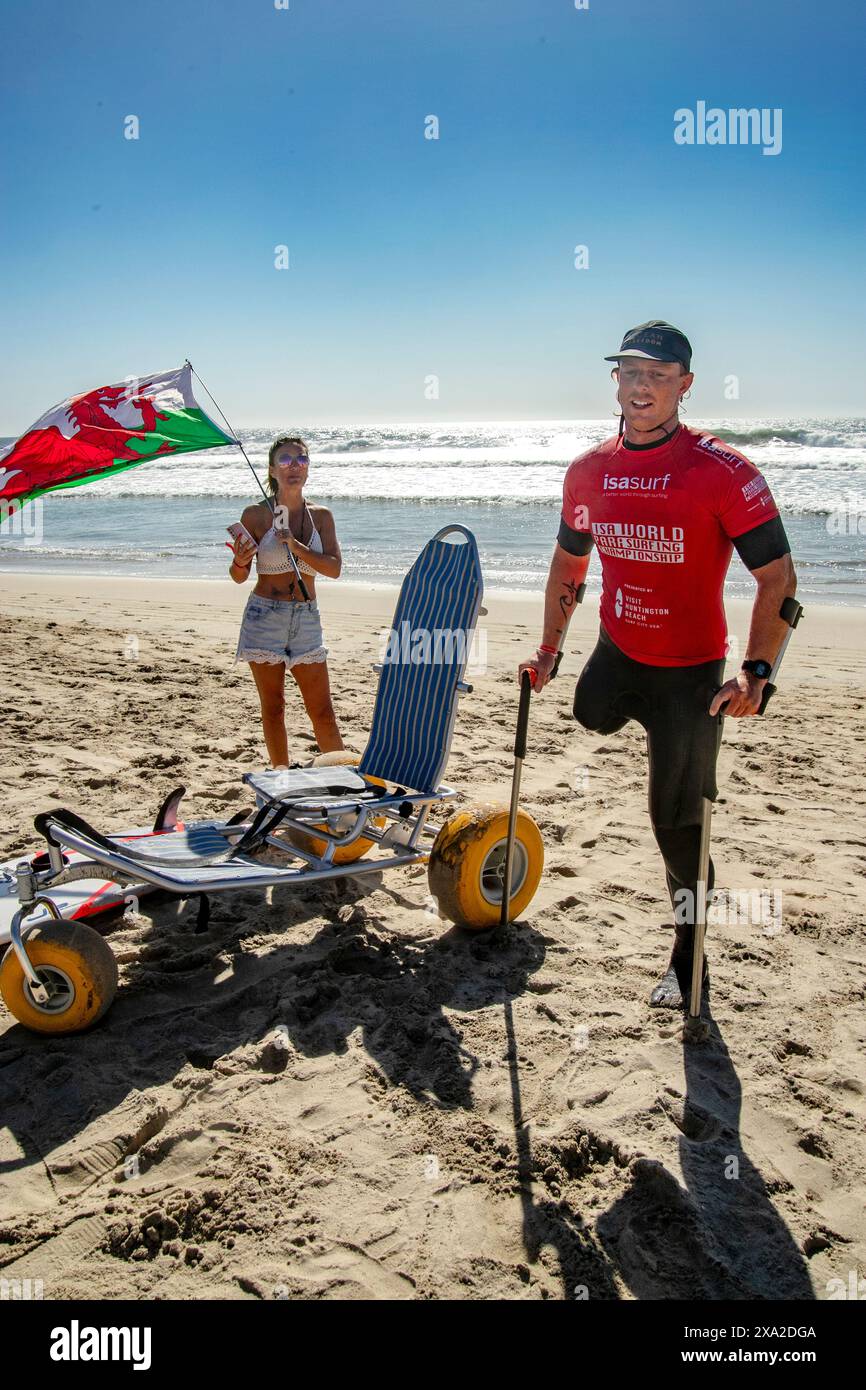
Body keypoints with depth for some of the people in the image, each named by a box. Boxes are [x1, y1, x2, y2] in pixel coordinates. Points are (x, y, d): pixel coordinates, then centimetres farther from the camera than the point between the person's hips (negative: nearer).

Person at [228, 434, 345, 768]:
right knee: (273, 707, 6)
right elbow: (239, 576, 2)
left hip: (306, 618, 2)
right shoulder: (255, 515, -2)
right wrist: (240, 562, -21)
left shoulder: (321, 516, 6)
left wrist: (296, 546, -20)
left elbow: (334, 568, -7)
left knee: (322, 711, 3)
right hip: (264, 616, -2)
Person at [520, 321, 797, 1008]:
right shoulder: (589, 471, 0)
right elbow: (568, 564, 13)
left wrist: (756, 671, -25)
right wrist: (549, 652, 11)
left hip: (692, 669, -4)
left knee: (676, 824, 3)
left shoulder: (724, 471, -16)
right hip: (618, 653, 5)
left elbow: (778, 576, -15)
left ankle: (688, 958, 20)